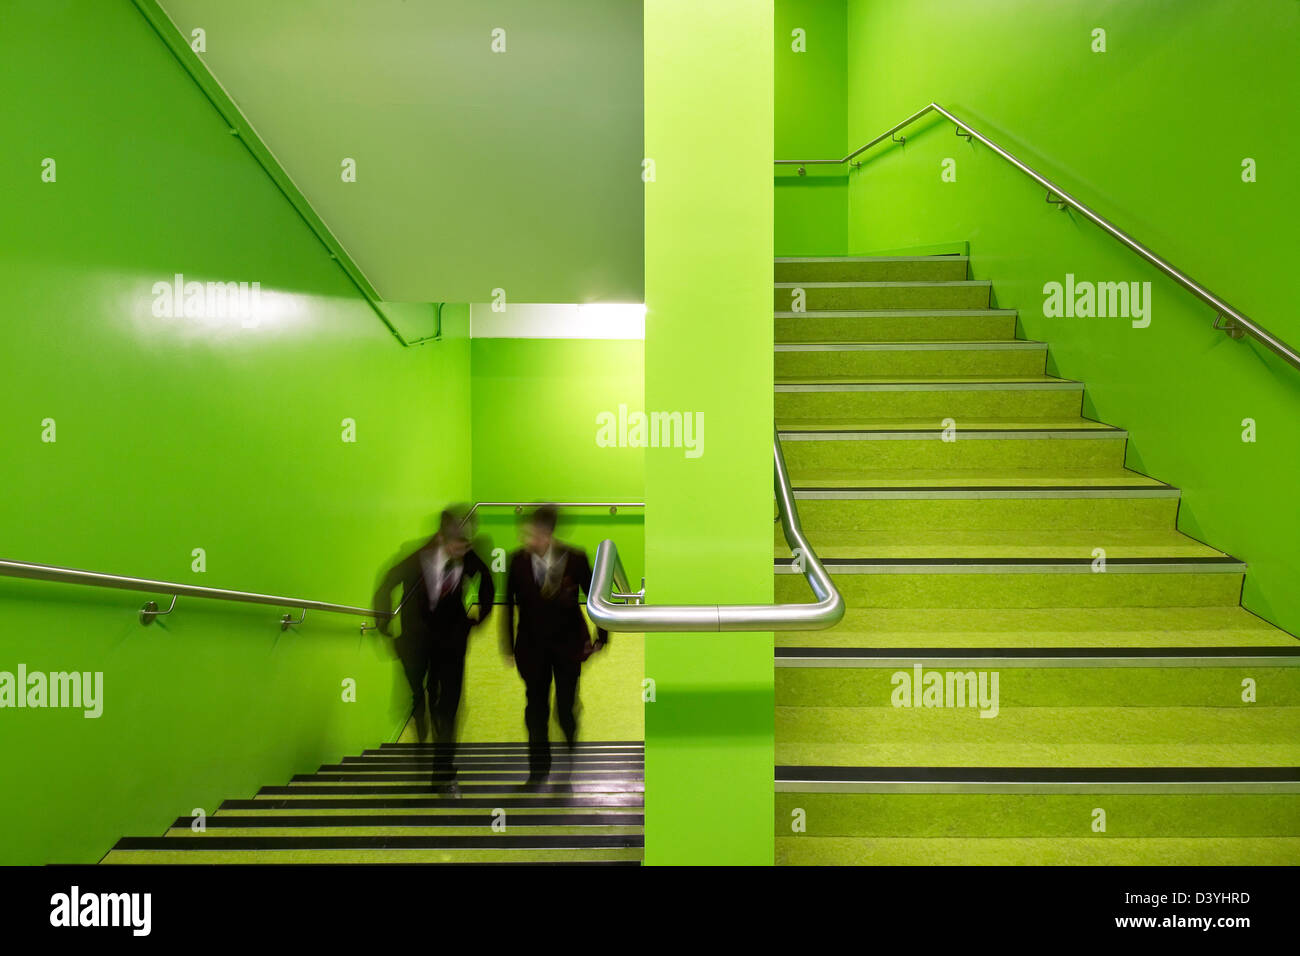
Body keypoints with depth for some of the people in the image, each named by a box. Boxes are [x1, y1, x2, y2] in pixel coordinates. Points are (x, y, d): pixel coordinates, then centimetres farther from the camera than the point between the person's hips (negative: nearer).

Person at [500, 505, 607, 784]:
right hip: (532, 644, 1)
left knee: (566, 709, 3)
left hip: (568, 644, -1)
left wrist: (601, 636, 3)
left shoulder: (574, 558, -12)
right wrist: (508, 646, 4)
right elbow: (508, 604, 1)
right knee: (536, 709, 9)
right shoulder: (517, 561, -8)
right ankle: (538, 769, 25)